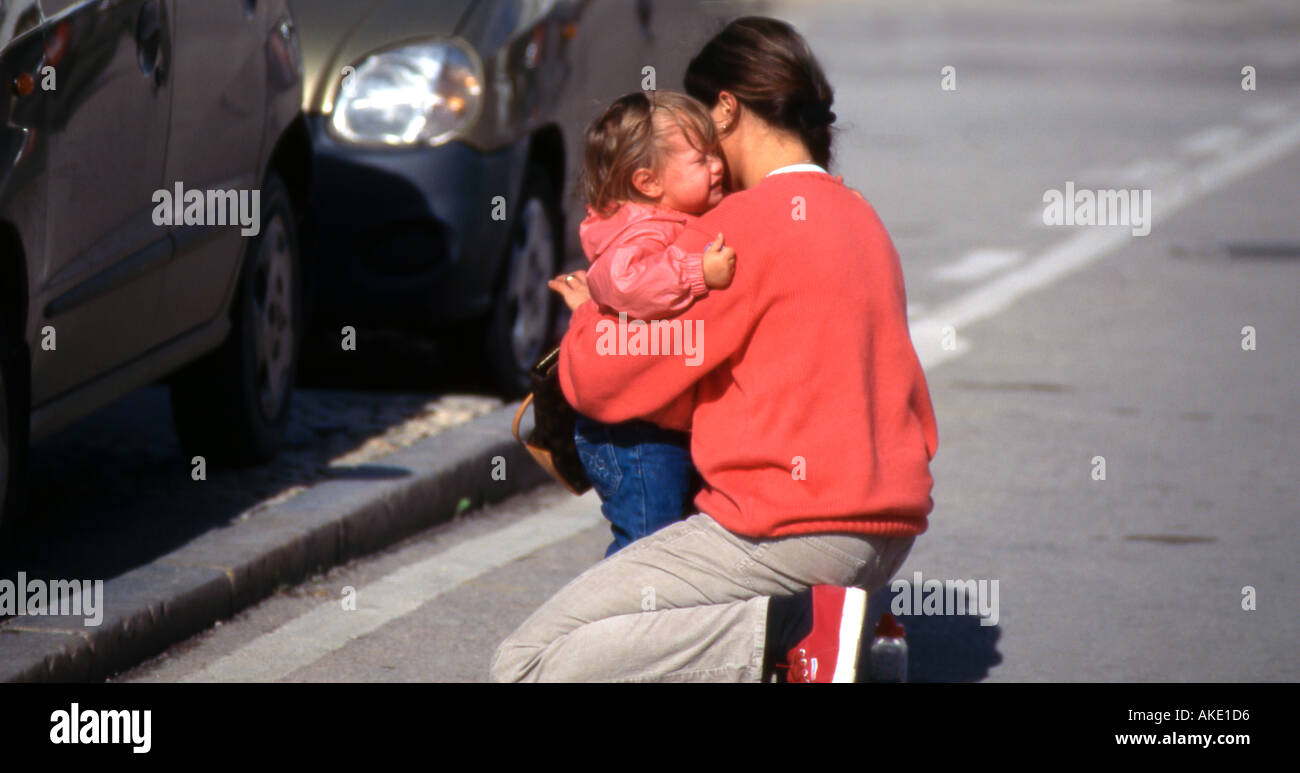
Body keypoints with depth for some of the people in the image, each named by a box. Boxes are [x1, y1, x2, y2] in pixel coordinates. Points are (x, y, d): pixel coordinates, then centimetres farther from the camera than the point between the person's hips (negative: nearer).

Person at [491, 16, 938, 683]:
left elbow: (600, 382, -9)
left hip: (791, 529, -9)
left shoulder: (749, 222, -11)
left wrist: (589, 314, 13)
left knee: (524, 665, -13)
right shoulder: (860, 220, 15)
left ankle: (792, 633, -19)